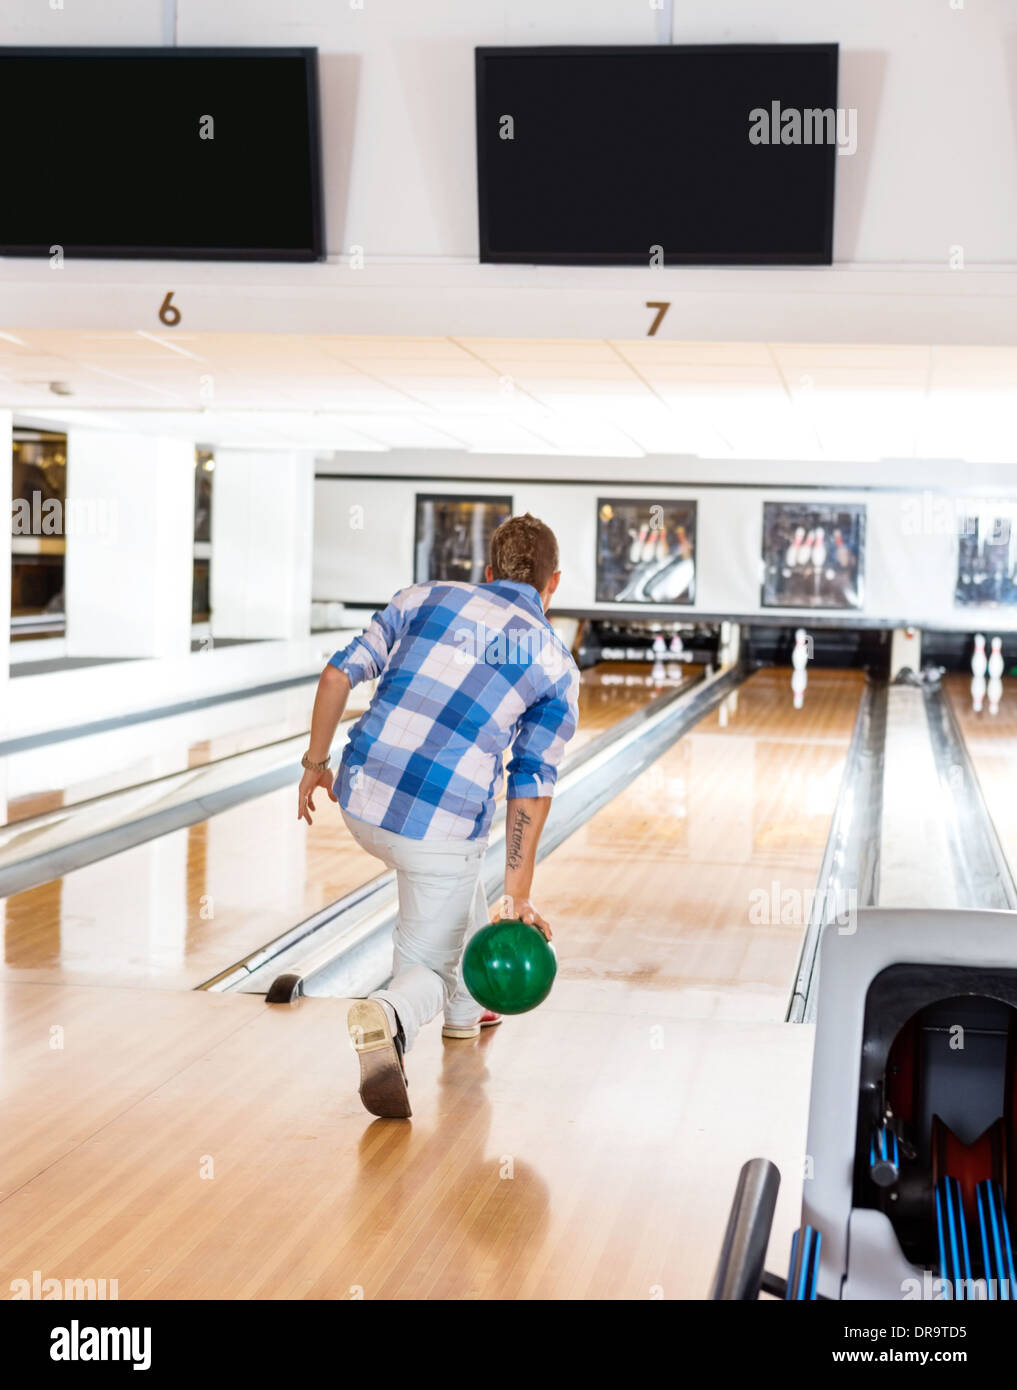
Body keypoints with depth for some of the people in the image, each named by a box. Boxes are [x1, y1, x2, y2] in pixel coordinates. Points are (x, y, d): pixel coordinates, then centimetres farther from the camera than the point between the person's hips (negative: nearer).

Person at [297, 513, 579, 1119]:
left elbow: (341, 673, 3)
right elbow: (532, 785, -2)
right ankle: (389, 1016, -24)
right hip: (441, 828, -4)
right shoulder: (557, 666, 4)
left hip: (362, 800, 4)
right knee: (425, 967, 10)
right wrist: (519, 893, 0)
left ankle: (466, 1006, 45)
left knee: (460, 870, 34)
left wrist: (316, 762, 14)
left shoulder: (427, 598, 9)